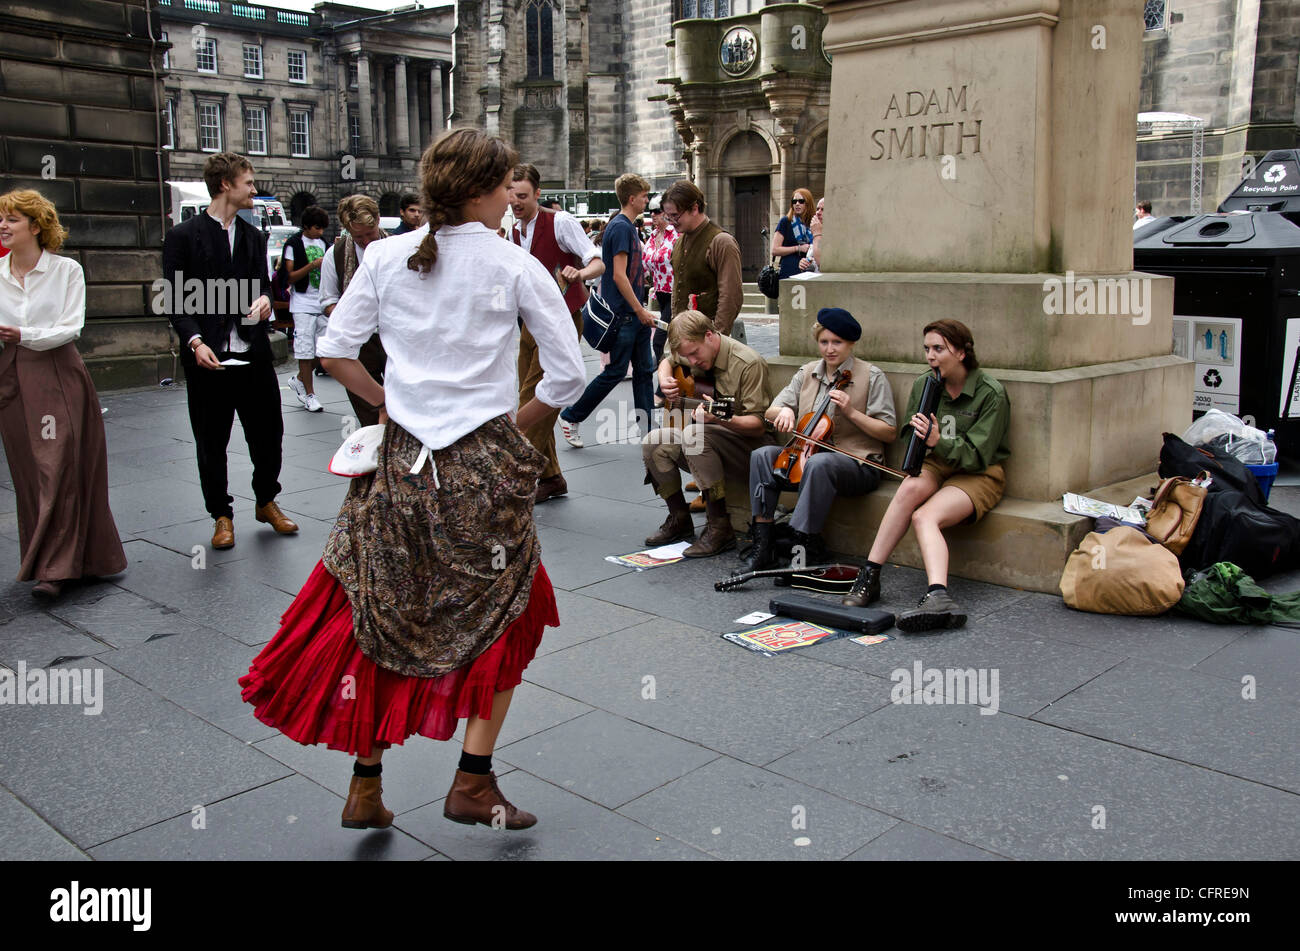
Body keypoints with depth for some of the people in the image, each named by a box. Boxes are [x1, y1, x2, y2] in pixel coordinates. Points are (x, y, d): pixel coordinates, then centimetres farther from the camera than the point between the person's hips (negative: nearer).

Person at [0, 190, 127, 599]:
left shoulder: (66, 270, -1)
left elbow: (71, 327, -8)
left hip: (58, 376, -4)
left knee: (58, 470, -7)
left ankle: (54, 569, -7)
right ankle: (49, 559, 19)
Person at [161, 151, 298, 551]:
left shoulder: (252, 235, 14)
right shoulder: (183, 236, -2)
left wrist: (264, 298, -6)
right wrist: (195, 342, -19)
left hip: (254, 354, 4)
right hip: (209, 357, -4)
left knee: (268, 434, 10)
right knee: (211, 442, 6)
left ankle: (266, 502, 30)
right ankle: (222, 515, 20)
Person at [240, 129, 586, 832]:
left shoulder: (386, 256, 1)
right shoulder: (515, 266, -7)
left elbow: (336, 352, 2)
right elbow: (569, 375, -8)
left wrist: (388, 404, 14)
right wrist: (514, 424, 7)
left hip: (402, 458, 3)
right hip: (485, 461, -3)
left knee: (381, 614, 16)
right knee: (503, 612, 16)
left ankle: (365, 790, 24)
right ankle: (473, 784, 17)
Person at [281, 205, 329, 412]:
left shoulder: (322, 243, 14)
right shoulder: (293, 244, -5)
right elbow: (290, 277, -10)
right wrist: (312, 266, -20)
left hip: (322, 304, 6)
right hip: (303, 305, -6)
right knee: (305, 350, -3)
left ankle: (299, 380, 26)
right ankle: (309, 395, 2)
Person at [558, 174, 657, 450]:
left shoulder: (628, 226, 15)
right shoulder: (620, 227, -15)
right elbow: (619, 275, -20)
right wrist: (640, 310, -17)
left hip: (635, 315, 10)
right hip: (622, 314, -10)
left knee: (644, 370, 9)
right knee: (616, 372, -2)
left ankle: (649, 427, 14)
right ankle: (571, 417, 10)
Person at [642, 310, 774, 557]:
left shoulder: (748, 363, -20)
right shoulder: (693, 353, 3)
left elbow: (759, 425, -21)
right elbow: (667, 362, 28)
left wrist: (720, 419, -39)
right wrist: (665, 382, 5)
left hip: (748, 443, -8)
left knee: (694, 434, -34)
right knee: (652, 443, -11)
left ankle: (720, 528, -29)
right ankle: (680, 519, 5)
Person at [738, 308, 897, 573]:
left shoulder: (871, 376, 0)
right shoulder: (807, 373, 14)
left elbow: (890, 432, -3)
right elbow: (770, 412, 12)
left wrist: (851, 412, -15)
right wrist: (784, 411, -12)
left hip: (856, 464, -5)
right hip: (808, 452, 5)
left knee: (819, 463, -38)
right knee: (762, 455, -21)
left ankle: (808, 547, -27)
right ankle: (762, 544, -22)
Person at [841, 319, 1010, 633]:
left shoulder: (992, 393, -9)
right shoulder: (924, 384, 5)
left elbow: (977, 455, -13)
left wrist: (939, 442, -30)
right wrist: (919, 434, -10)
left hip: (978, 475, -3)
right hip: (935, 465, 4)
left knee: (924, 516, -33)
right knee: (912, 486, -34)